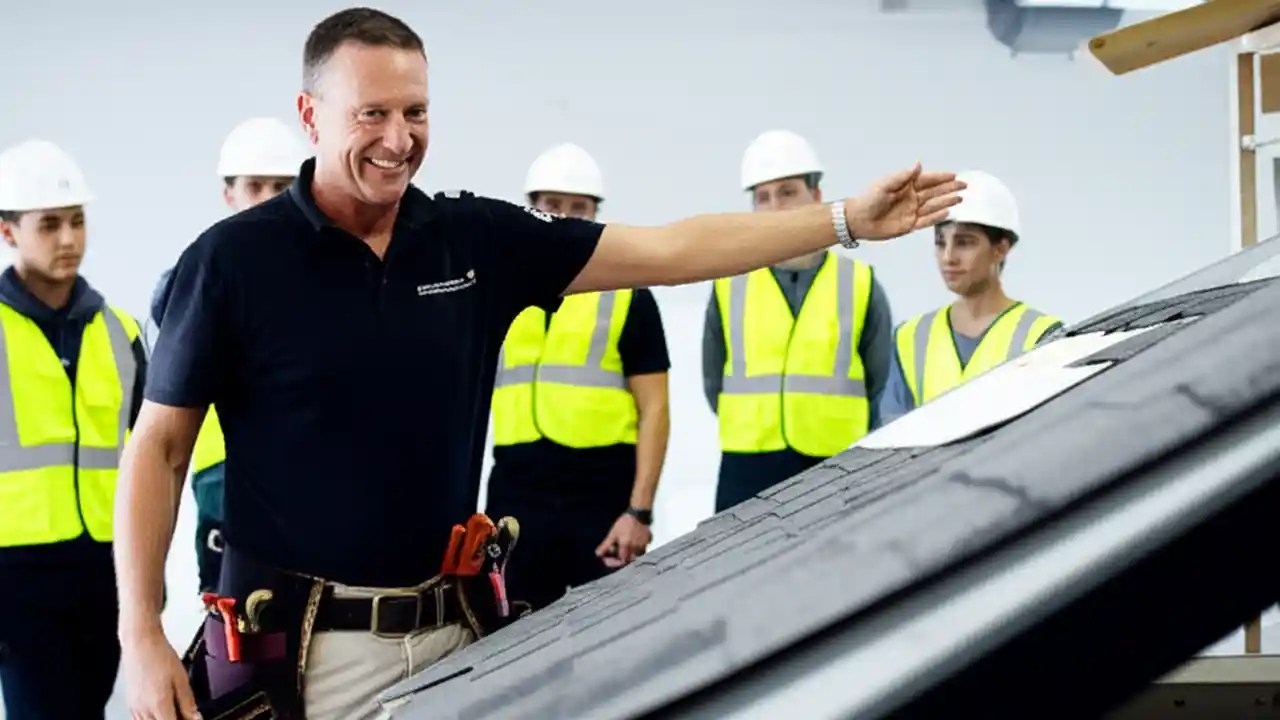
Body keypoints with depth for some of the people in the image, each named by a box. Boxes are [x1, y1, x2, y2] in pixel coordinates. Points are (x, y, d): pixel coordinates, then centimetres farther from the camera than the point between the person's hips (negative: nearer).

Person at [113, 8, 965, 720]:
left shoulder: (477, 239, 3)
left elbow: (670, 250, 6)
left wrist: (848, 220, 3)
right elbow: (158, 450, -3)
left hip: (456, 630, 4)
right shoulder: (234, 259, -7)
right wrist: (142, 636, -9)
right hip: (302, 646, -3)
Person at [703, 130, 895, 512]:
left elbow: (881, 392, 9)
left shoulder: (861, 286, 5)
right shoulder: (730, 288, 9)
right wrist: (758, 438, 11)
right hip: (747, 483, 1)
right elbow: (714, 385, 15)